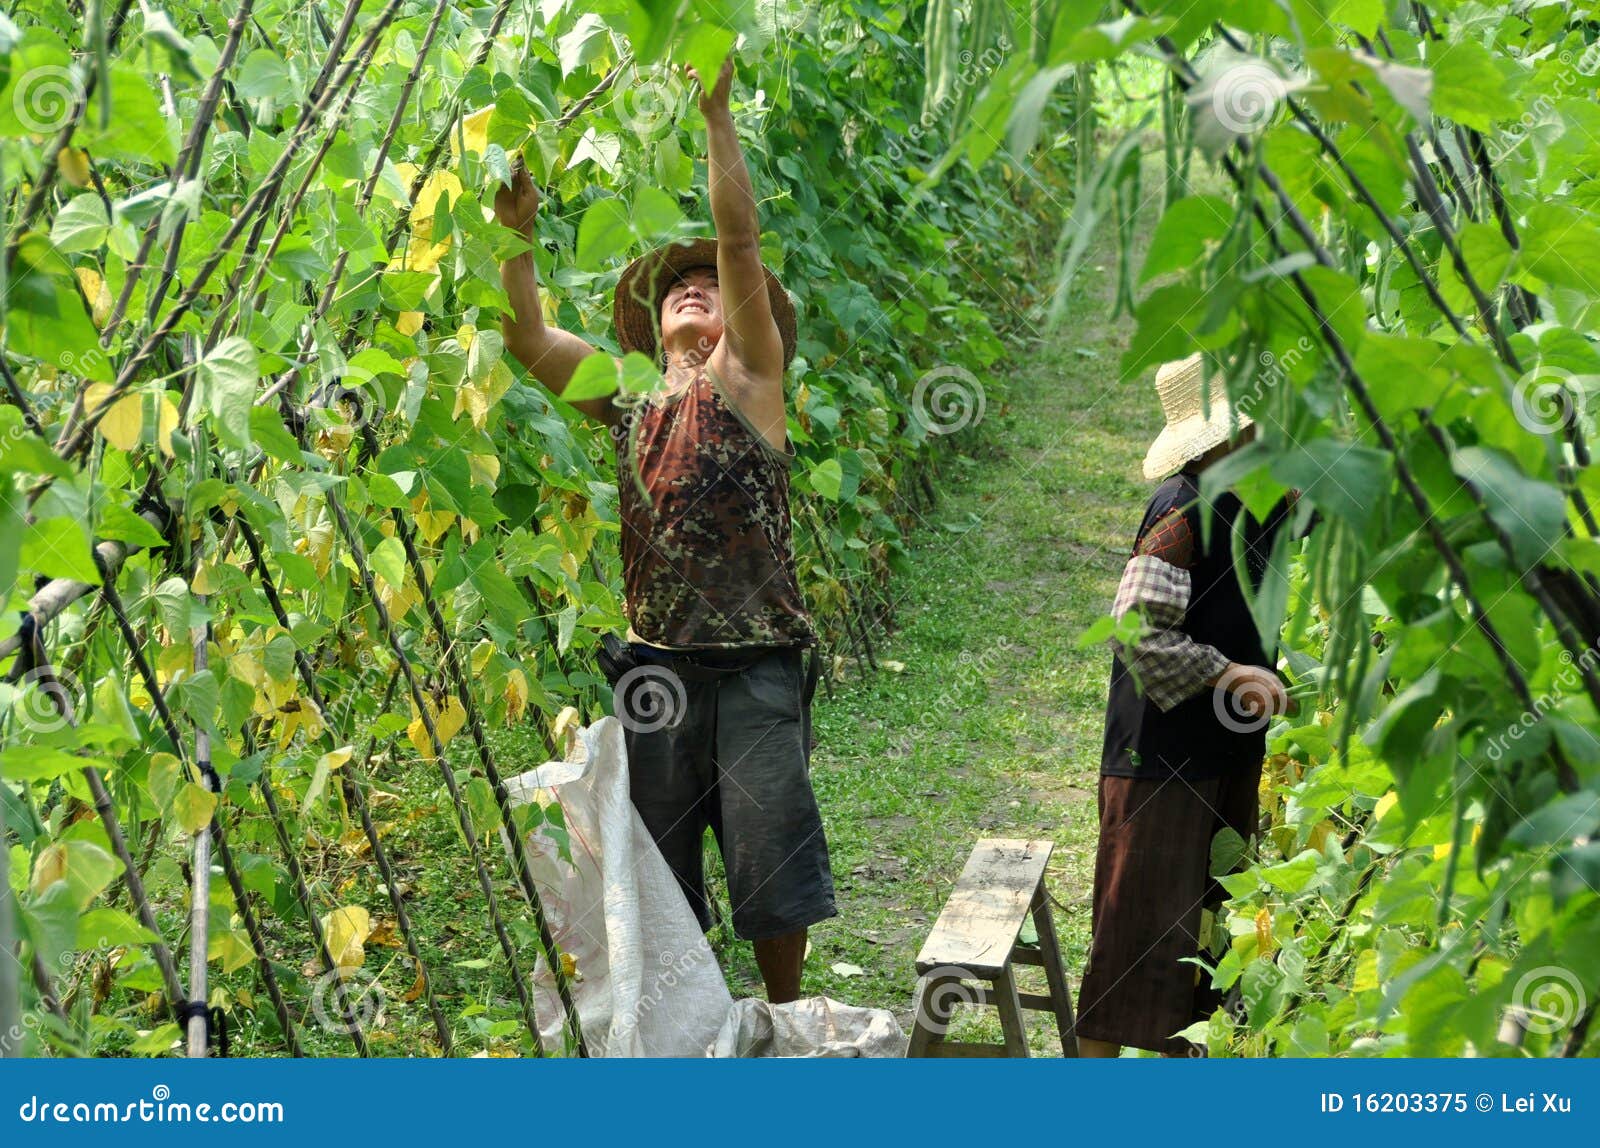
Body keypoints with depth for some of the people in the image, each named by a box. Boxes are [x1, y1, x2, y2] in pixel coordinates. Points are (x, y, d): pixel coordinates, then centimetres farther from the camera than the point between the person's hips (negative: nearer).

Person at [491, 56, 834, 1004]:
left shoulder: (746, 382, 5)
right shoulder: (625, 404, 16)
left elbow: (741, 242, -4)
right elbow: (526, 336, 10)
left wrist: (717, 115, -7)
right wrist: (516, 232, 0)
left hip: (755, 665, -4)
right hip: (656, 665, 4)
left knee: (772, 860, 2)